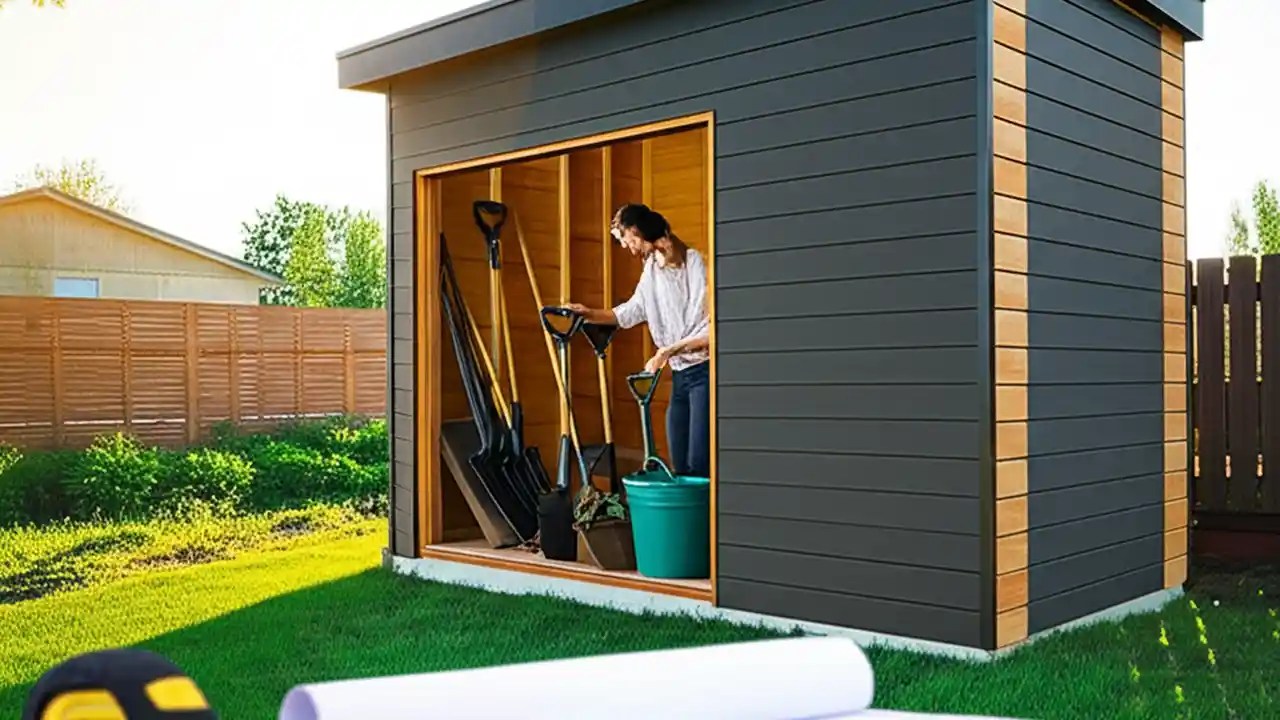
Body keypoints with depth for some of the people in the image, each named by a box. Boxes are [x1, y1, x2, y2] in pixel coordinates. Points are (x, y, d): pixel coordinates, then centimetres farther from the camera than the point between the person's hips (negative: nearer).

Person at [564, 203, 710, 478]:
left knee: (699, 465, -12)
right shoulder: (652, 270, 11)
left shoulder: (697, 265, -13)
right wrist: (590, 313, 13)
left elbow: (712, 330, -17)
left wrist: (671, 349, -18)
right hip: (680, 374, 8)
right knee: (679, 465, 9)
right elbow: (630, 312, 24)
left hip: (704, 371, -8)